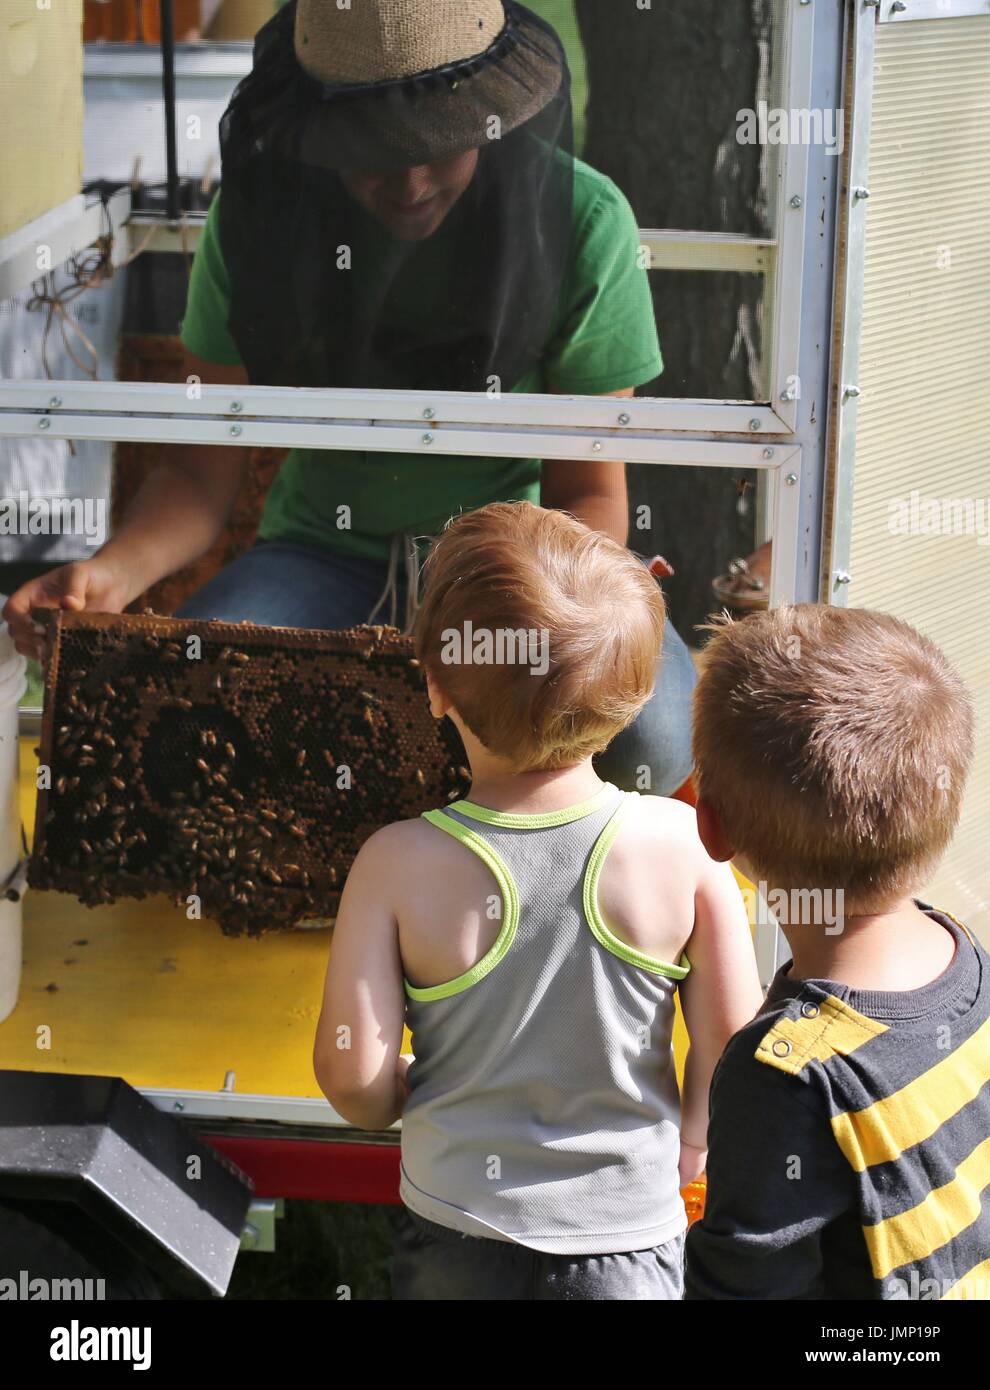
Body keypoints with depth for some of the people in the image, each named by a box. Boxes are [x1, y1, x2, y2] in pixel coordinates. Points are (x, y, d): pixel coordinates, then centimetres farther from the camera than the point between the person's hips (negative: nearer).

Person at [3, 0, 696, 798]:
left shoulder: (583, 220, -13)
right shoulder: (258, 209, -8)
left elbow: (590, 491, -8)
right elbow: (205, 471, -3)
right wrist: (116, 571, -25)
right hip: (327, 549, 1)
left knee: (648, 738, -32)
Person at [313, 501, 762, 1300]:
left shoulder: (399, 865, -16)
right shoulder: (683, 844, -14)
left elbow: (353, 1075, -14)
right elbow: (732, 1044, -8)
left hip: (458, 1241, 0)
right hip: (633, 1245, 0)